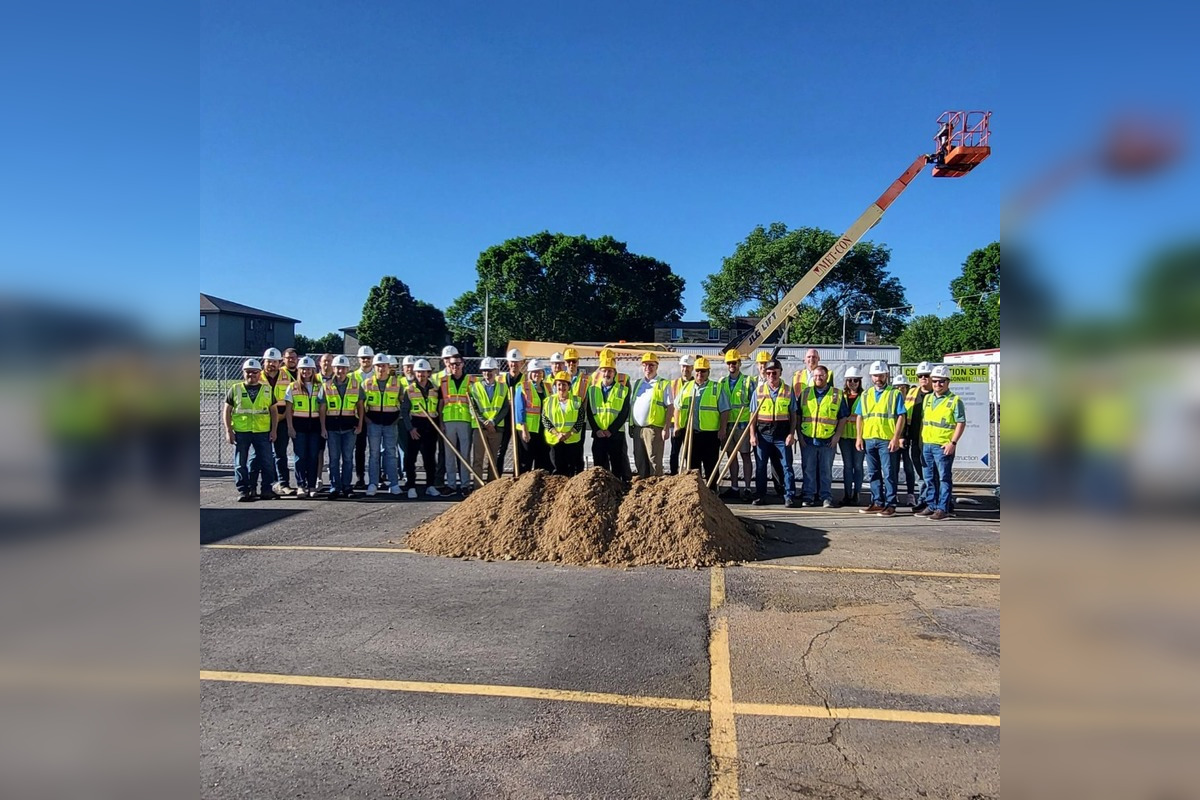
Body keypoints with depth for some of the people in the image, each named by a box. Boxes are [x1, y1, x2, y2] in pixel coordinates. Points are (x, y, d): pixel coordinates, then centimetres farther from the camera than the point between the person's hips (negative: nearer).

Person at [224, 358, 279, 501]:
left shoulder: (267, 389, 9)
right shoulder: (235, 389, 6)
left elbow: (274, 411, 11)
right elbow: (227, 411, 6)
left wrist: (274, 430, 2)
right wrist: (228, 430, -3)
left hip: (263, 432, 1)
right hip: (240, 432, -1)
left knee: (267, 462, 2)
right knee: (240, 463, 4)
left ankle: (267, 489, 13)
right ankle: (243, 491, 12)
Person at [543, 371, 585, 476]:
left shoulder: (576, 400, 4)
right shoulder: (549, 401, 5)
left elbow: (580, 419, -1)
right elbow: (545, 419, -1)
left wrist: (569, 433, -14)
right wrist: (557, 434, -13)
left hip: (573, 440, 0)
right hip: (555, 441, 0)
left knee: (573, 468, 2)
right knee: (558, 469, 4)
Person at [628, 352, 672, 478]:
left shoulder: (664, 384, 1)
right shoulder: (637, 383, 17)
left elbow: (670, 408, -4)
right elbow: (631, 405, 19)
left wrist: (666, 428, -12)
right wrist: (630, 426, 13)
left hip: (654, 428, -5)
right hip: (637, 428, 6)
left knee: (654, 461, -5)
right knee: (639, 462, 10)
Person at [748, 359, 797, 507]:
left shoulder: (788, 391, 5)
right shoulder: (758, 390, 6)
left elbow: (793, 414, 6)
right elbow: (753, 414, 7)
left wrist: (791, 434, -4)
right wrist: (752, 434, 0)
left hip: (782, 434, -1)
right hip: (762, 434, 1)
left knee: (786, 466, -2)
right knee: (760, 466, 5)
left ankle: (789, 496, 3)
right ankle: (760, 496, 13)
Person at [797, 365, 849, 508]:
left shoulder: (837, 394, 4)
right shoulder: (805, 393, 9)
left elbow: (843, 417, 5)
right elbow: (797, 415, 11)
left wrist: (837, 435, -3)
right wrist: (800, 434, 3)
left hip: (828, 440, -1)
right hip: (808, 439, 1)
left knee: (826, 470, 5)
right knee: (808, 469, 5)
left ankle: (826, 497, 12)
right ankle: (808, 496, 12)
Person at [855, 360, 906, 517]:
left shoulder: (895, 394, 1)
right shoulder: (865, 395, 14)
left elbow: (901, 417, -4)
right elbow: (859, 417, 14)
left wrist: (896, 438, -12)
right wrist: (859, 437, 5)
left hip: (887, 440, -5)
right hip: (868, 439, 5)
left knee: (889, 474, -3)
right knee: (873, 474, 10)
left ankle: (890, 505, 2)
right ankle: (877, 503, 18)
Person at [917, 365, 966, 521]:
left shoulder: (954, 400, -5)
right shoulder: (927, 398, 15)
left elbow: (961, 423, -8)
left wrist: (953, 442, -15)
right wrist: (920, 438, 14)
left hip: (943, 446, -7)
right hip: (926, 444, 7)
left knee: (944, 478, -2)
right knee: (930, 478, 13)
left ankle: (942, 509, 1)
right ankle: (932, 506, 22)